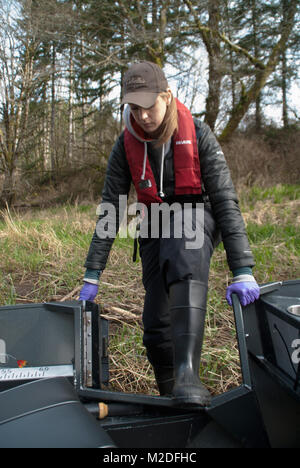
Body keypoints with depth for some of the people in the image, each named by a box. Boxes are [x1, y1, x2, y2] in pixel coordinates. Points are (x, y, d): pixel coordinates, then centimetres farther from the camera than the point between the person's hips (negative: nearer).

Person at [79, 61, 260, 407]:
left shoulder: (198, 135, -14)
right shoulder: (126, 145, -7)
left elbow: (225, 200, -18)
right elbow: (110, 207, -5)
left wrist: (243, 271, -25)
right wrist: (92, 275, -7)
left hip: (196, 217, -3)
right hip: (155, 227, 3)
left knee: (185, 258, -40)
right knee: (155, 323, -2)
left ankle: (187, 370, -49)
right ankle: (171, 397, 21)